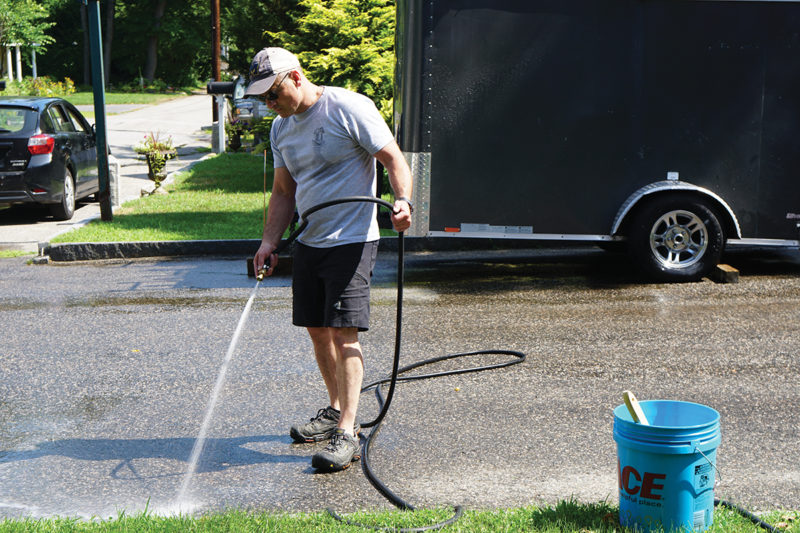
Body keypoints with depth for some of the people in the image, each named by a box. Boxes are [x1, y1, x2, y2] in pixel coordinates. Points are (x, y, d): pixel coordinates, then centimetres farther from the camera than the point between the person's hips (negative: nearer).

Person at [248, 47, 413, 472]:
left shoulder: (349, 108, -10)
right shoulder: (281, 127, 12)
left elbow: (393, 159, -11)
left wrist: (402, 201, -29)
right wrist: (269, 242, 7)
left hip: (351, 240, -8)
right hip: (308, 242, 8)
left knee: (344, 332, -12)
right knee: (316, 328, 12)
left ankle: (347, 434, -9)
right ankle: (336, 411, 29)